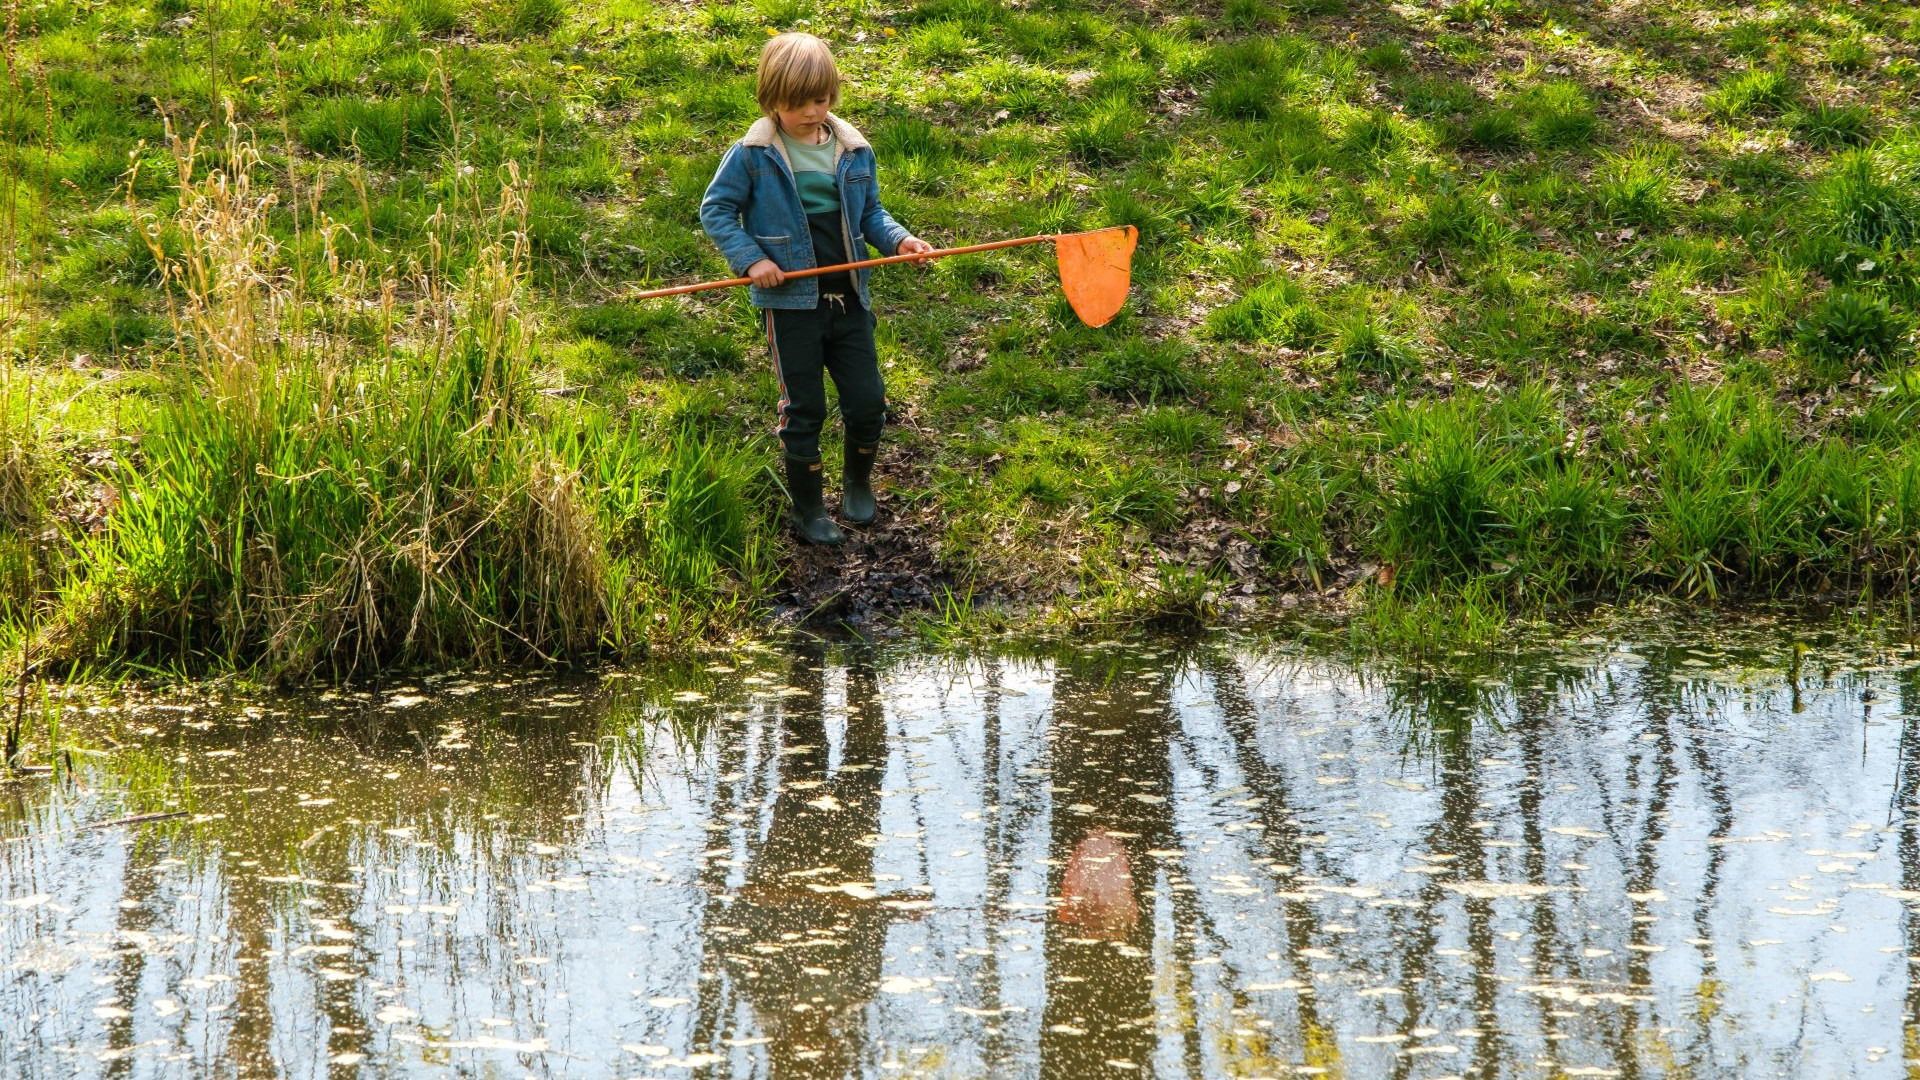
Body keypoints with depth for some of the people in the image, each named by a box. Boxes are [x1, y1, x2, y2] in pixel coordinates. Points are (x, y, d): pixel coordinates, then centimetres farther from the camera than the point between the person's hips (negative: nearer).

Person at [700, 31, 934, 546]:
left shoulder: (853, 150, 0)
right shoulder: (754, 155, -11)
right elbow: (715, 209, -4)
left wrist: (898, 238, -7)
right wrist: (750, 258, -15)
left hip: (849, 299, 3)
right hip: (791, 304, -3)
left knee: (867, 402, 8)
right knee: (803, 412, 5)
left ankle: (858, 481, 36)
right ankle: (807, 509, 20)